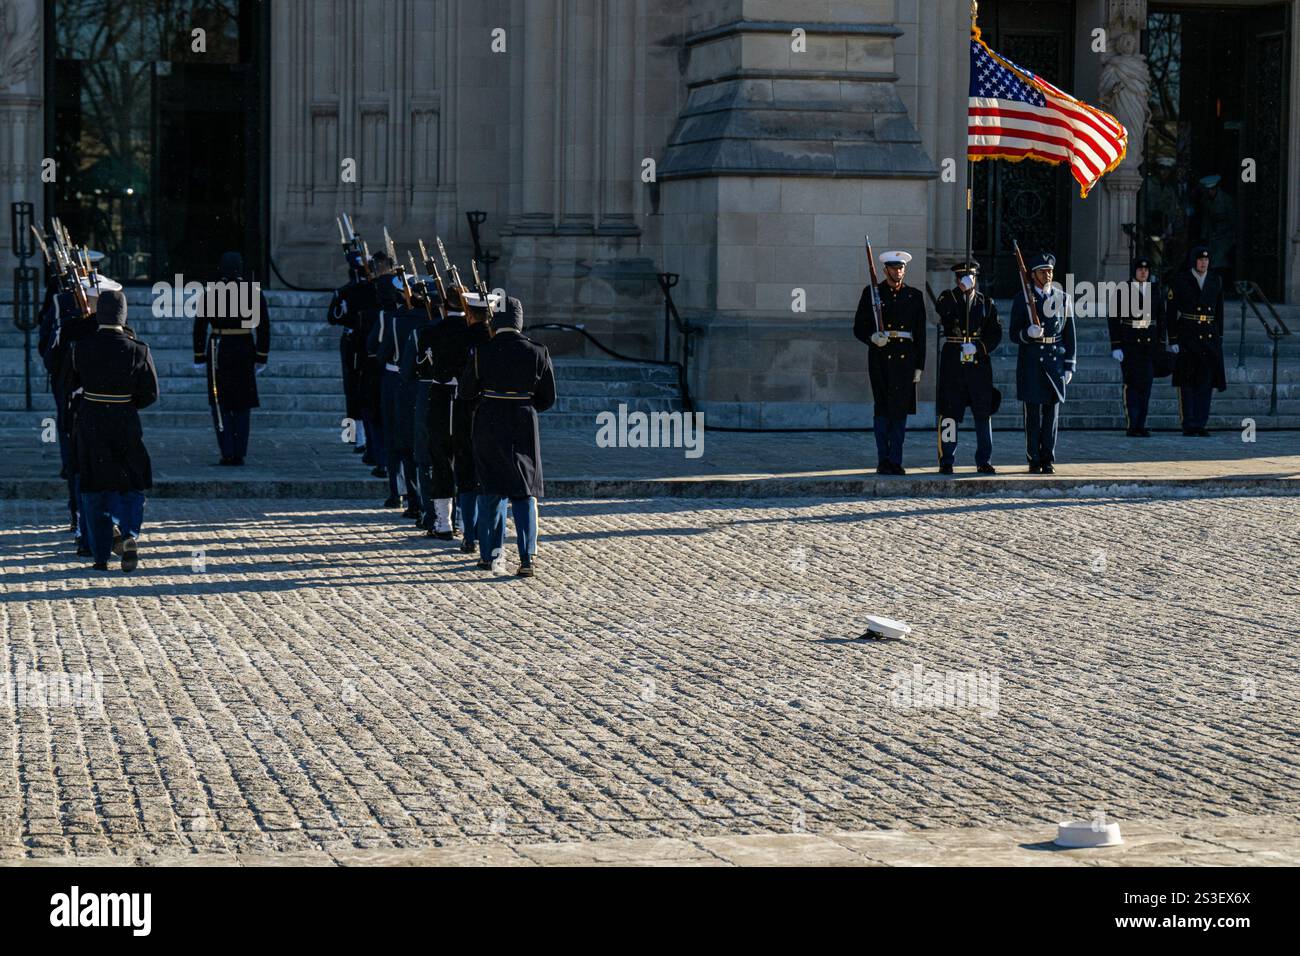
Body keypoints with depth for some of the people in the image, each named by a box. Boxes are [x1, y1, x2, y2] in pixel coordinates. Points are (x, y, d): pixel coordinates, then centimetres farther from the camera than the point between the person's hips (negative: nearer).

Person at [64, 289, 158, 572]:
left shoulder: (80, 348, -7)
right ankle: (130, 535, -12)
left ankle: (101, 557, 10)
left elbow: (67, 386, 4)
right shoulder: (138, 350, -9)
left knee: (95, 491, 11)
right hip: (126, 426, -1)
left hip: (89, 424, 1)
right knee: (132, 486, 14)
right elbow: (150, 394, -5)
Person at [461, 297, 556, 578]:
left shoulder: (481, 352, -9)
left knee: (491, 491, 13)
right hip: (524, 428, 0)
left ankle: (490, 554, 15)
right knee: (524, 492, 8)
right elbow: (548, 398, 0)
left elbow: (467, 391, 1)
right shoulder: (538, 353, -7)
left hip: (488, 427, 0)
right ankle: (527, 557, -2)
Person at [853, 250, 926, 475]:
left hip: (906, 357, 2)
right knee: (882, 409, -5)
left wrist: (919, 367, 6)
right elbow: (859, 329, 6)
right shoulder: (871, 293, 6)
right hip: (881, 357, -2)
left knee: (900, 410, 2)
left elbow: (920, 334, 11)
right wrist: (872, 338, -16)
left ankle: (895, 461, 6)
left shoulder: (914, 296, 11)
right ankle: (883, 461, 0)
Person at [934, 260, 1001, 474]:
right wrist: (962, 289, -19)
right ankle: (946, 462, 4)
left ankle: (984, 462, 9)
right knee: (949, 412, -2)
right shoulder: (948, 298, 7)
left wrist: (978, 348, -11)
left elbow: (995, 334, 5)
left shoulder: (987, 303, 11)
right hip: (953, 363, -2)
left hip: (979, 363, 2)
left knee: (983, 414, 2)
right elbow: (944, 310, -16)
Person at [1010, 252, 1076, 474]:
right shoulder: (1022, 300, 2)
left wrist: (1069, 366, 3)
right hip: (1031, 361, -2)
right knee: (1033, 413, -1)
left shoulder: (1063, 299, 9)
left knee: (1052, 412, 2)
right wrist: (1028, 333, -21)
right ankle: (1034, 461, 4)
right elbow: (1014, 335, 2)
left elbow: (1069, 335, 9)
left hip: (1056, 360, 2)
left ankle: (1048, 460, 8)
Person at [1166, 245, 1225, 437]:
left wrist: (1219, 340, 9)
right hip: (1187, 337, -4)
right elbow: (1171, 311, -4)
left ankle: (1201, 425, 7)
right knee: (1187, 383, -3)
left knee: (1206, 383, 2)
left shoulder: (1215, 281, 8)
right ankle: (1188, 426, 0)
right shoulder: (1180, 281, -4)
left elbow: (1219, 312, 14)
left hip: (1209, 337, 4)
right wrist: (1172, 340, -10)